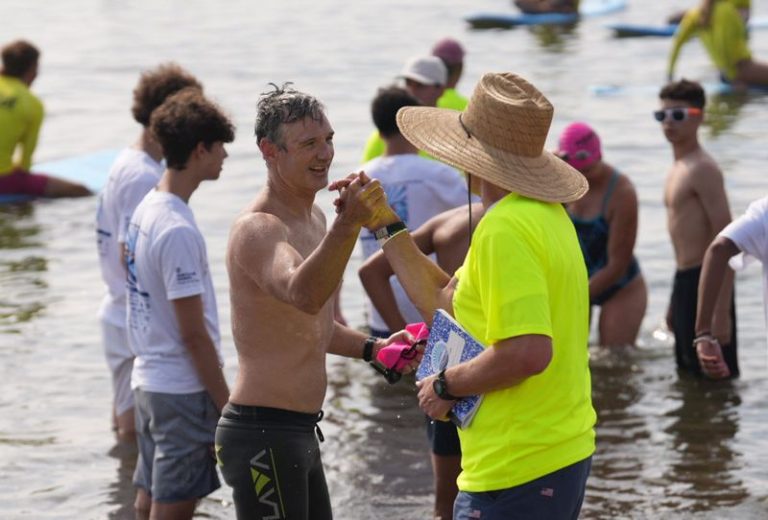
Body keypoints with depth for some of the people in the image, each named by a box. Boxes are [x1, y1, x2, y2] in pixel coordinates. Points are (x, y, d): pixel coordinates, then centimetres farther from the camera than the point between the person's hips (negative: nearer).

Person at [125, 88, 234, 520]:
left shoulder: (146, 209, 8)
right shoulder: (179, 231, -21)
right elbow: (193, 333, -20)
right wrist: (227, 404, -13)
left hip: (149, 380, 9)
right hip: (184, 389, -9)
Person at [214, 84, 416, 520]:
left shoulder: (314, 218, 13)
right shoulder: (258, 229, -18)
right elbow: (302, 295, -41)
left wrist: (374, 348, 13)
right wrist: (347, 225, -54)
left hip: (300, 433, 10)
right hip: (264, 435, -10)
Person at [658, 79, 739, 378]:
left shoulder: (703, 169, -14)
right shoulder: (678, 168, 16)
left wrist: (722, 311, -25)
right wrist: (675, 303, 23)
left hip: (705, 283, -10)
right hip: (684, 283, 10)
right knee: (688, 373, 16)